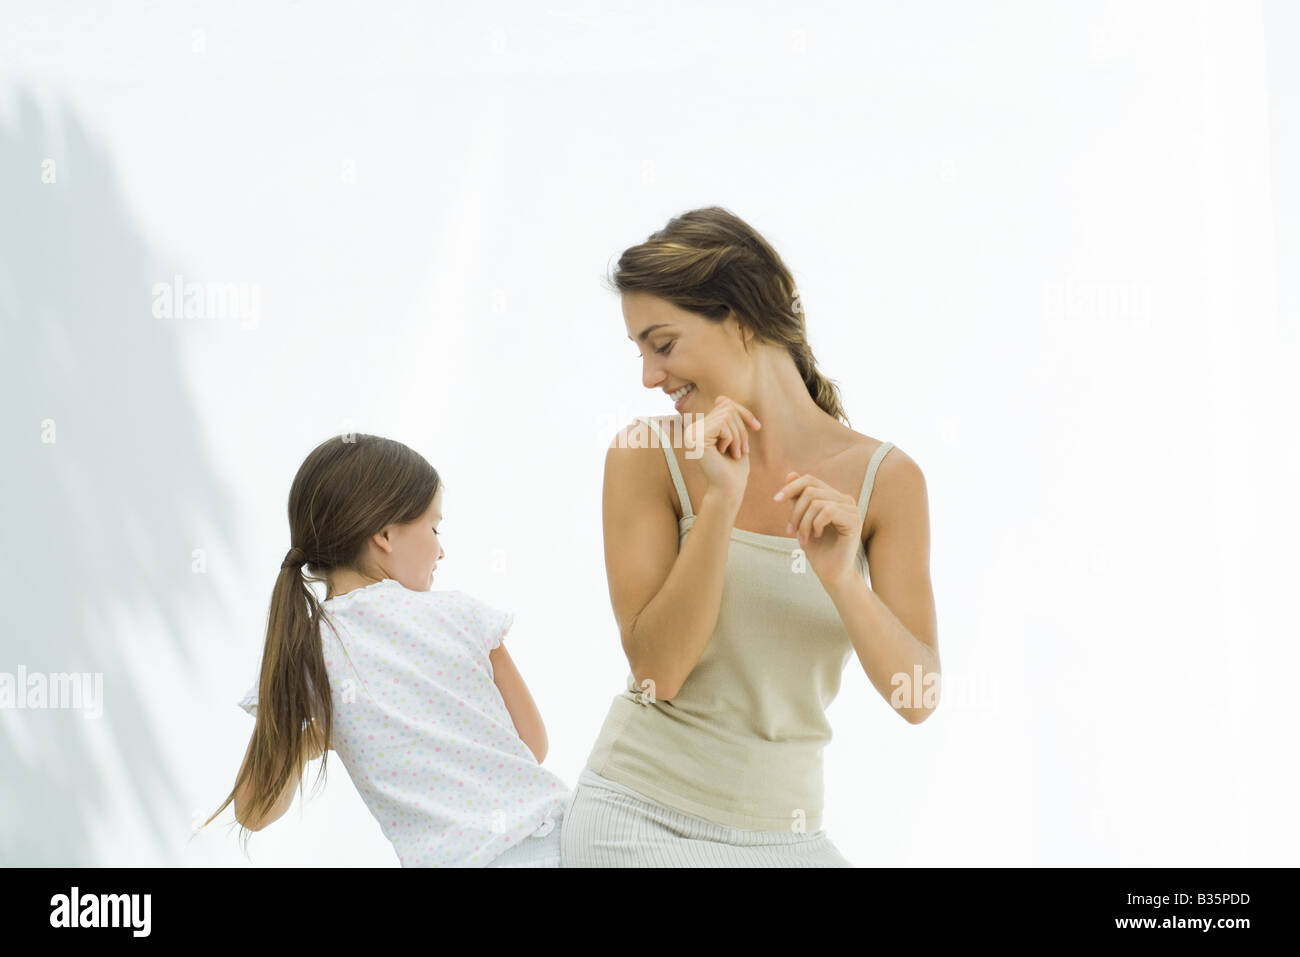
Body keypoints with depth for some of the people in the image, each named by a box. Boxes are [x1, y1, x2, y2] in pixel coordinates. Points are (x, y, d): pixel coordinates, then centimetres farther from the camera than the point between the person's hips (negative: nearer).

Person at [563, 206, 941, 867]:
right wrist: (722, 501, -19)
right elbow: (656, 670, -12)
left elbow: (918, 699, -7)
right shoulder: (646, 457, -6)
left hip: (786, 830, 2)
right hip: (642, 819, -2)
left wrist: (842, 580, -24)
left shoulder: (885, 478, -3)